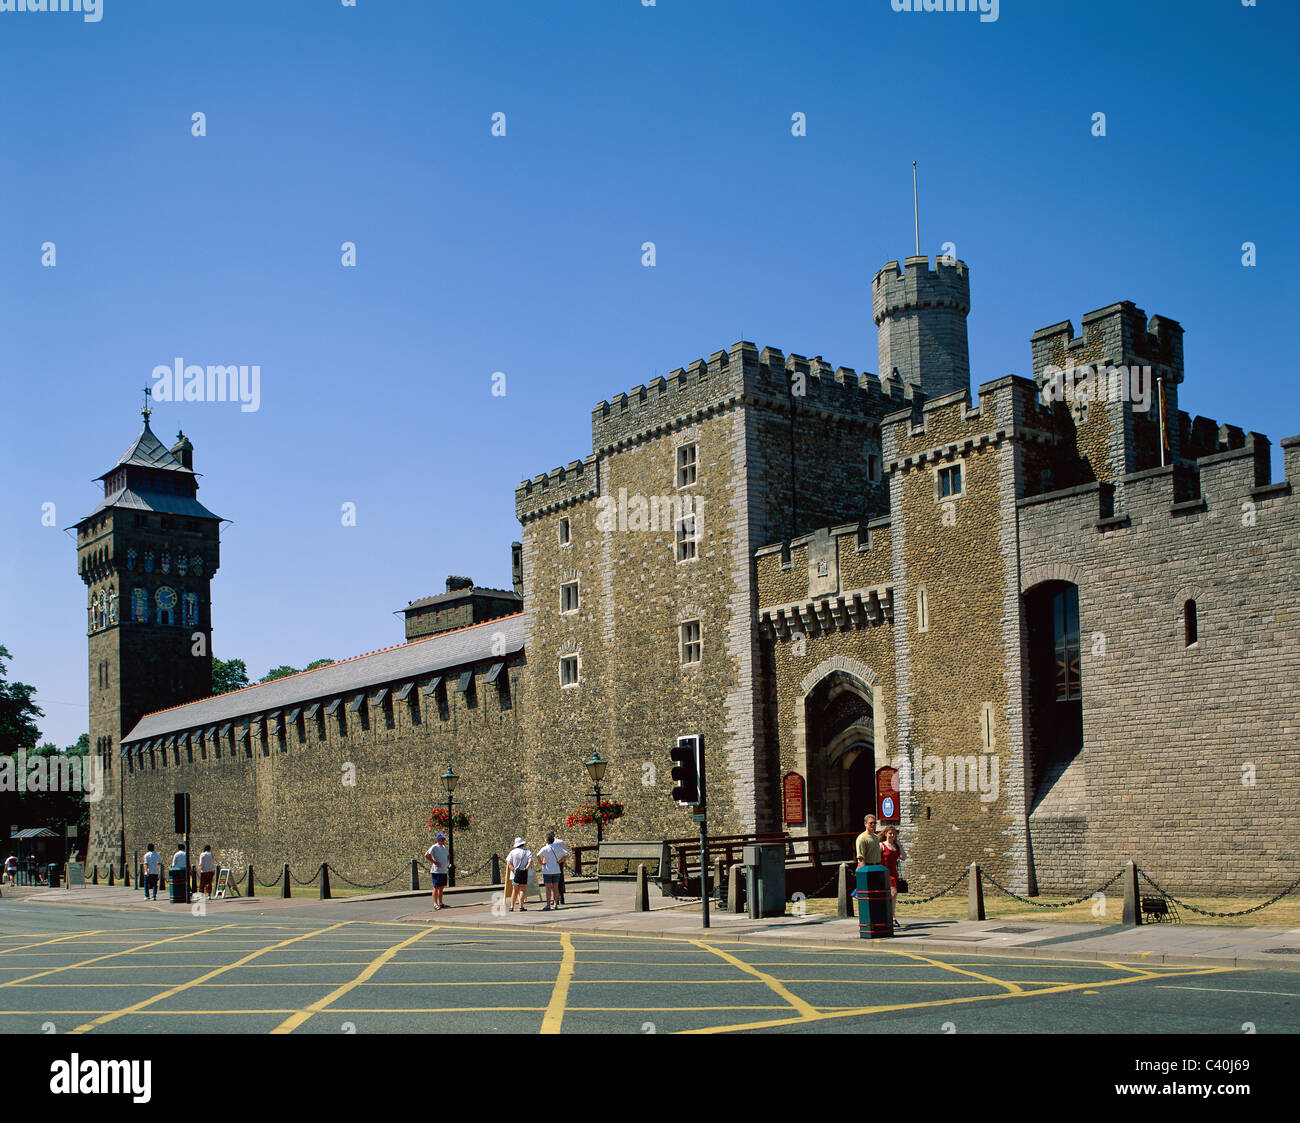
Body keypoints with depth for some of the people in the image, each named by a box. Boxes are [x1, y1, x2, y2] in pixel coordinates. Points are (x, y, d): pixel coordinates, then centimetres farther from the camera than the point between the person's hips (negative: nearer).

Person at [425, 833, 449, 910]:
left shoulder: (444, 847, 16)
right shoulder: (434, 847, -10)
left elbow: (447, 856, 34)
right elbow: (426, 855, -22)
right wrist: (434, 862, -20)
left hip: (444, 871, 8)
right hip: (436, 871, -8)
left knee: (441, 887, 11)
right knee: (436, 887, -7)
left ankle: (440, 903, 17)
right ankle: (435, 904, -6)